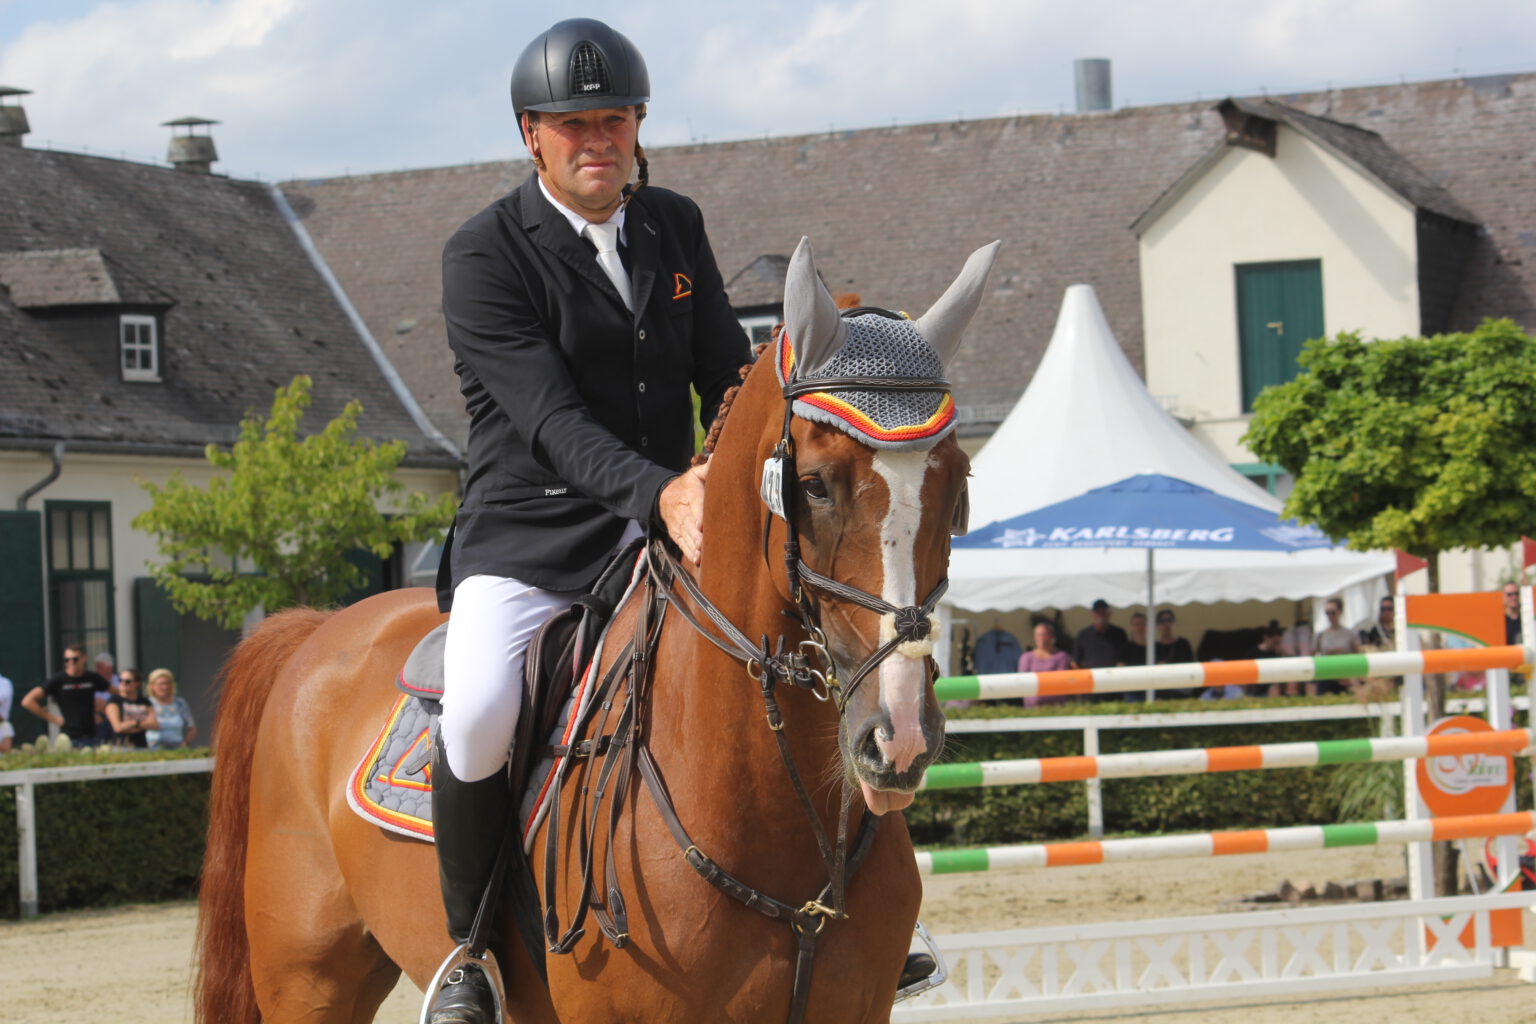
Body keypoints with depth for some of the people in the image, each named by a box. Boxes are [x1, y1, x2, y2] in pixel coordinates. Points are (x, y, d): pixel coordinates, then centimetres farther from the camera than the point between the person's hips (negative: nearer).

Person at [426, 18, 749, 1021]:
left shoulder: (677, 227, 10)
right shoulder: (485, 253, -9)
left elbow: (729, 380, 10)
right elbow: (549, 415, -20)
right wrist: (660, 494, -36)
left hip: (670, 530, 5)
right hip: (527, 539, -5)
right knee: (479, 718, -31)